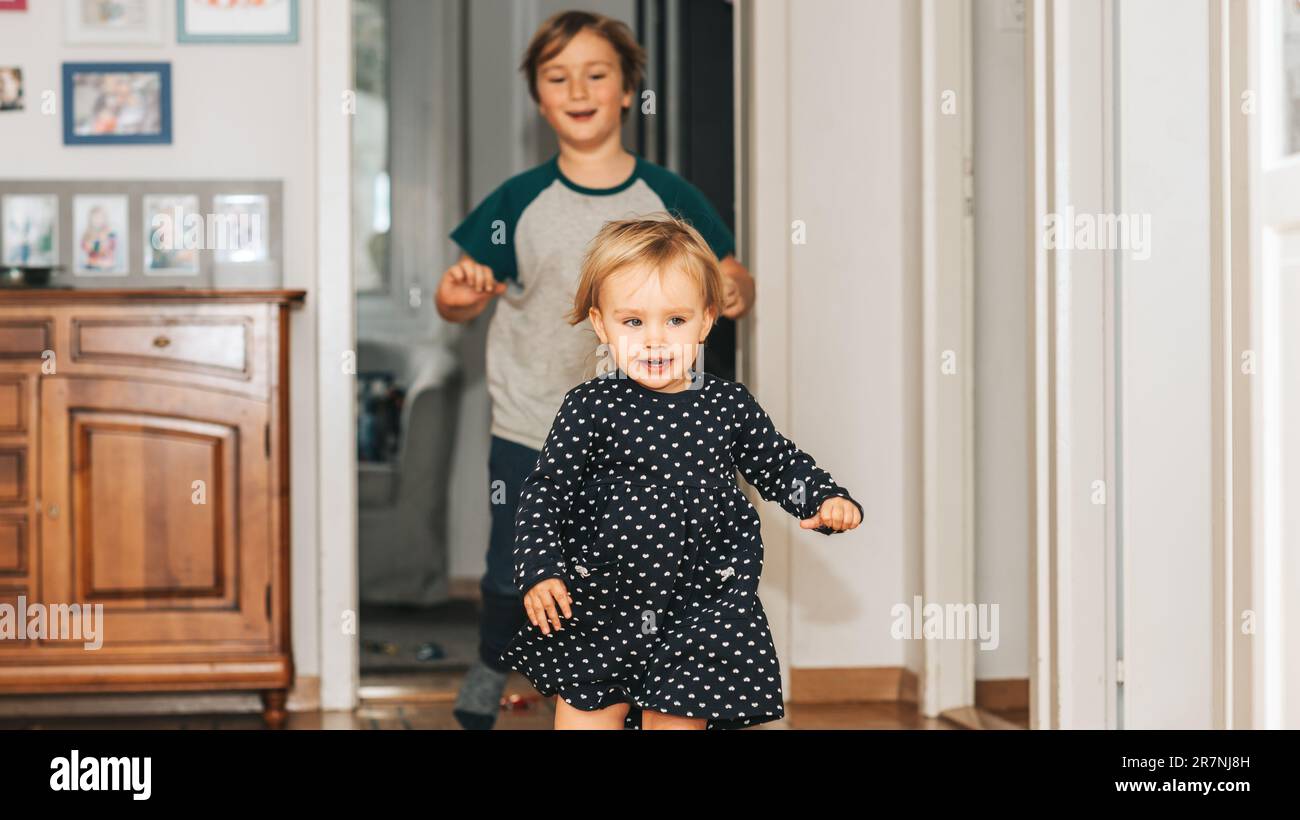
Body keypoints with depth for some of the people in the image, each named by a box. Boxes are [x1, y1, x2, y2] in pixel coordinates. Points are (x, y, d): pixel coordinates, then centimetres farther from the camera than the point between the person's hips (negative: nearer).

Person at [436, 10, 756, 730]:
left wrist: (735, 290, -19)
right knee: (512, 577, 9)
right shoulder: (519, 203, -4)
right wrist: (457, 295, -21)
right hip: (530, 432, 0)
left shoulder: (668, 198, -3)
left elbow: (732, 284, 5)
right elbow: (465, 299, 2)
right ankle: (490, 669, 37)